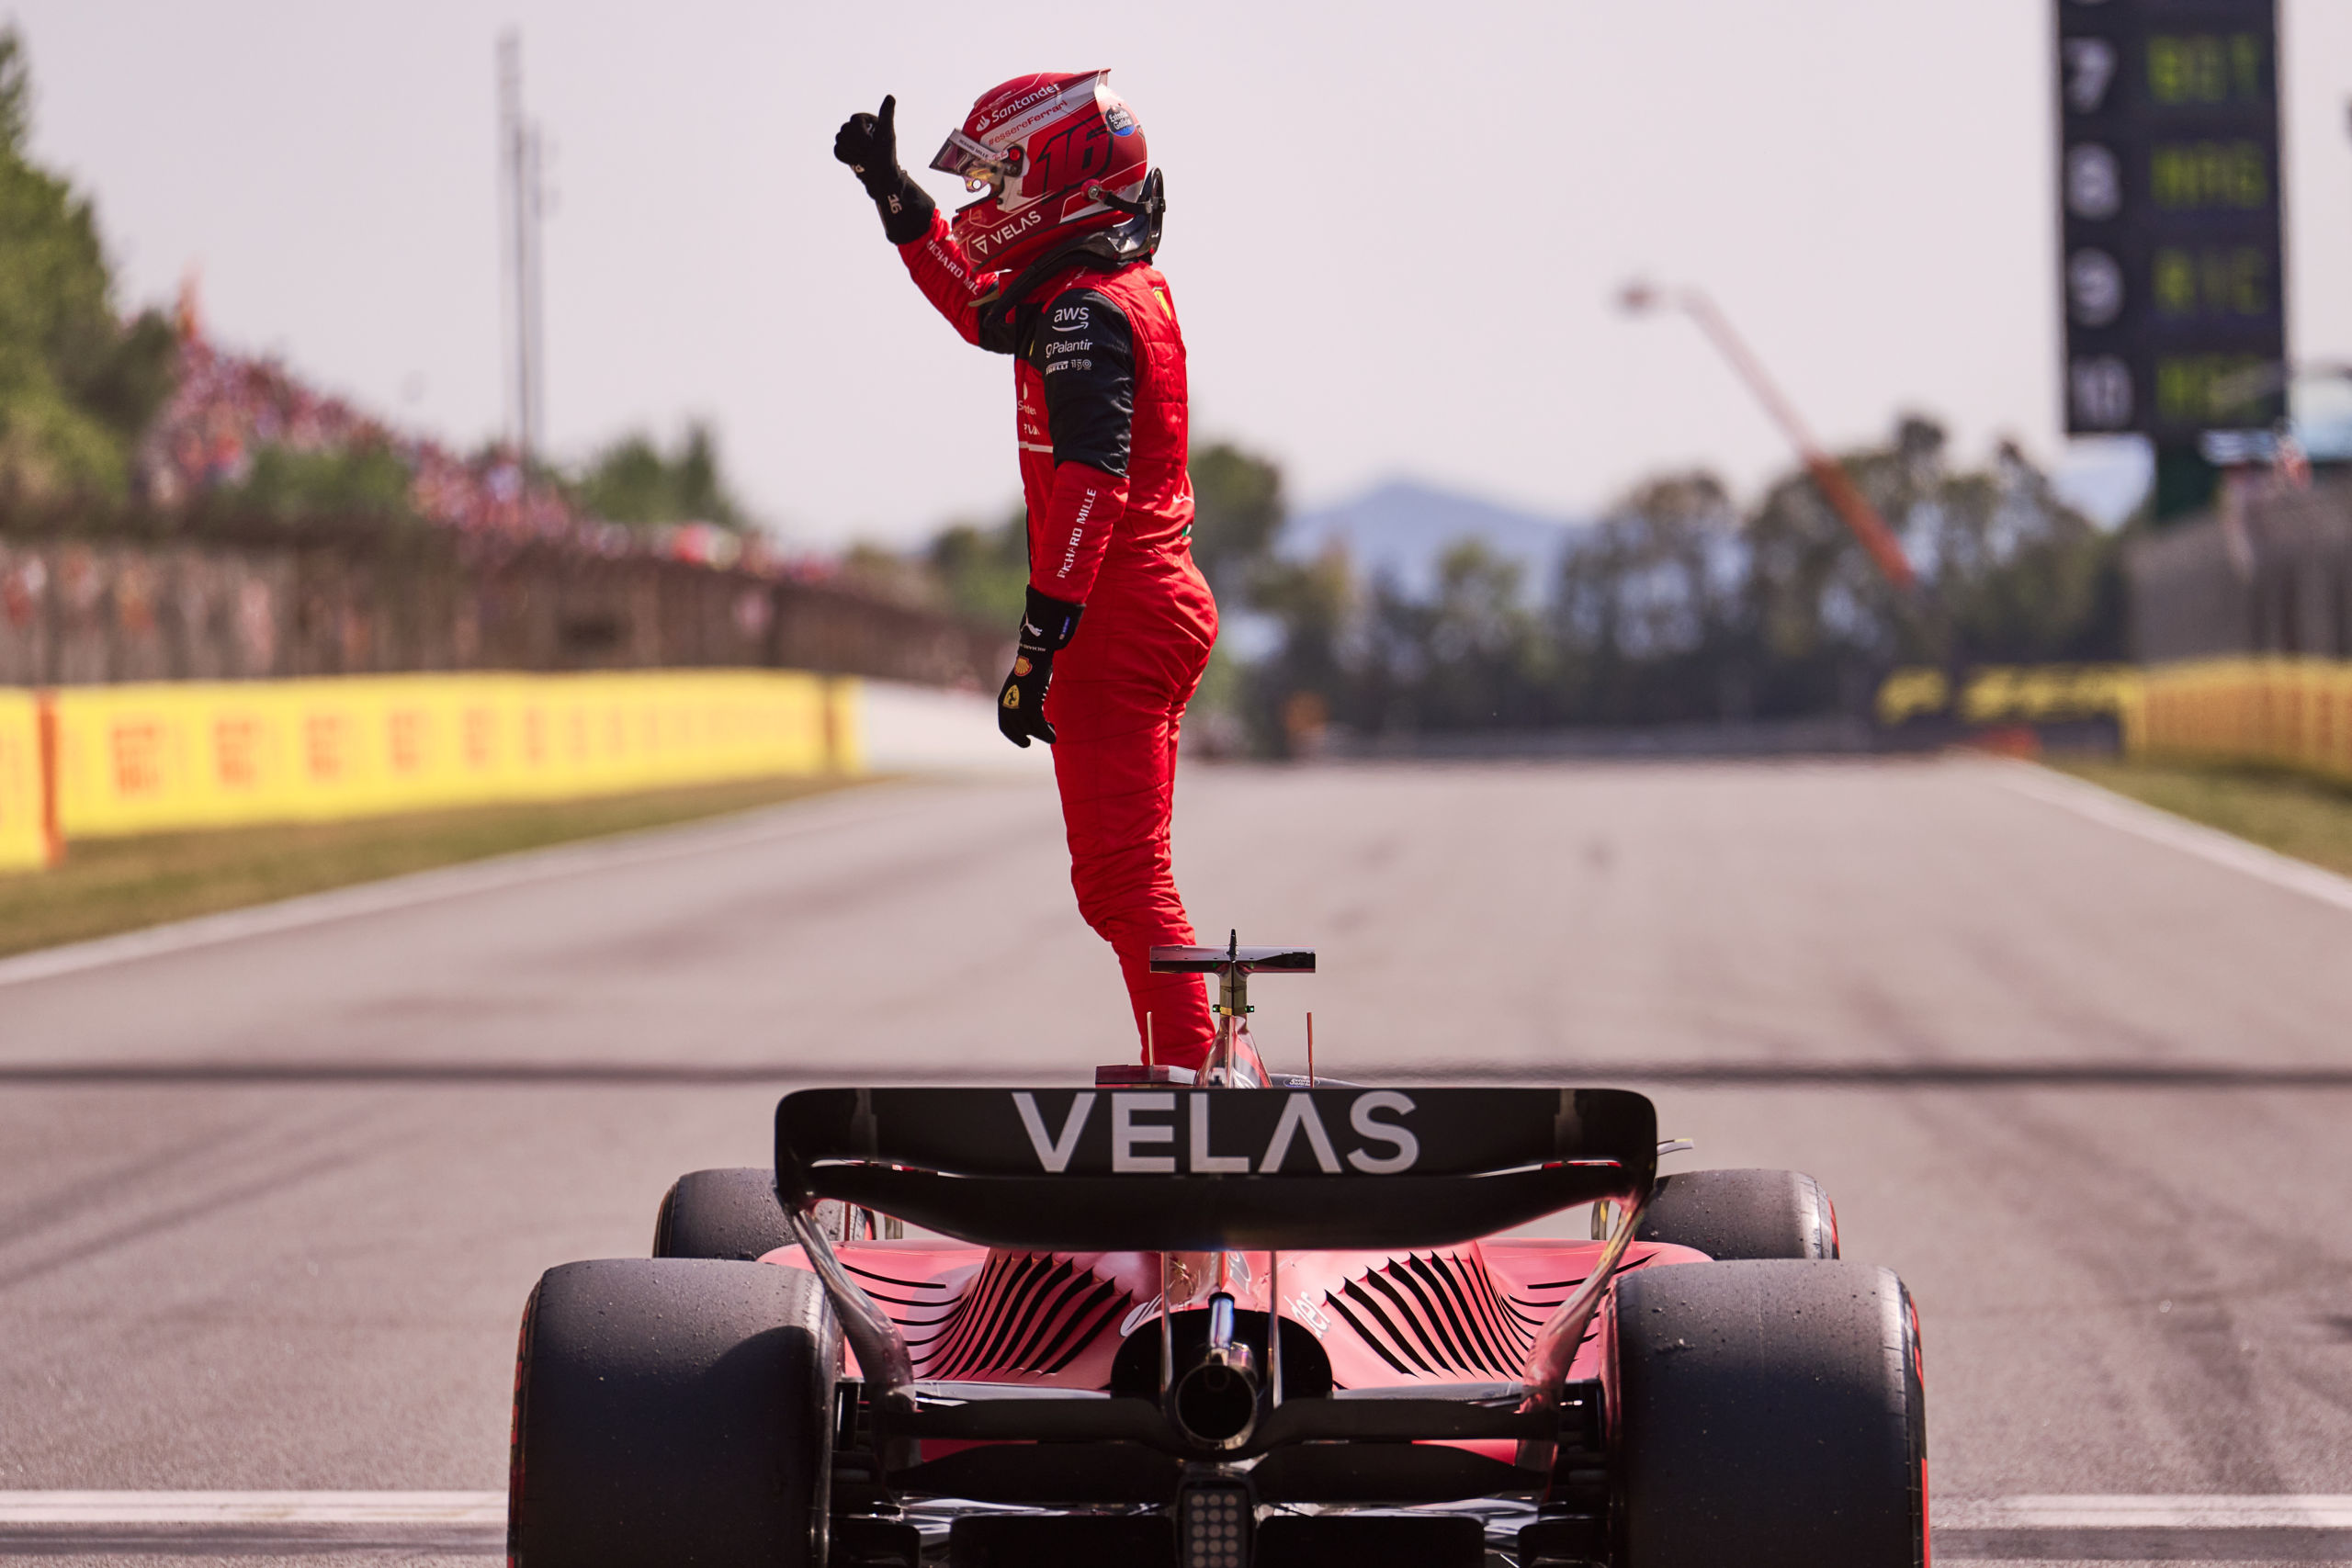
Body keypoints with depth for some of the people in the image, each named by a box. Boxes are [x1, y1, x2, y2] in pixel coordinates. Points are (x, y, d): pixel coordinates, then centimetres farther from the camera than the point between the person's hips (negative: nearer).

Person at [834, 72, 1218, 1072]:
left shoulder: (1088, 310, -16)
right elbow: (979, 307, 33)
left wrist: (1035, 651, -24)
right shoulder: (1127, 287, 14)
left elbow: (1089, 491, -23)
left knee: (1124, 882, -11)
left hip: (1116, 618, -10)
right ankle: (1191, 1073, 18)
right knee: (1125, 882, 15)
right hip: (1162, 605, 10)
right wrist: (891, 191, 31)